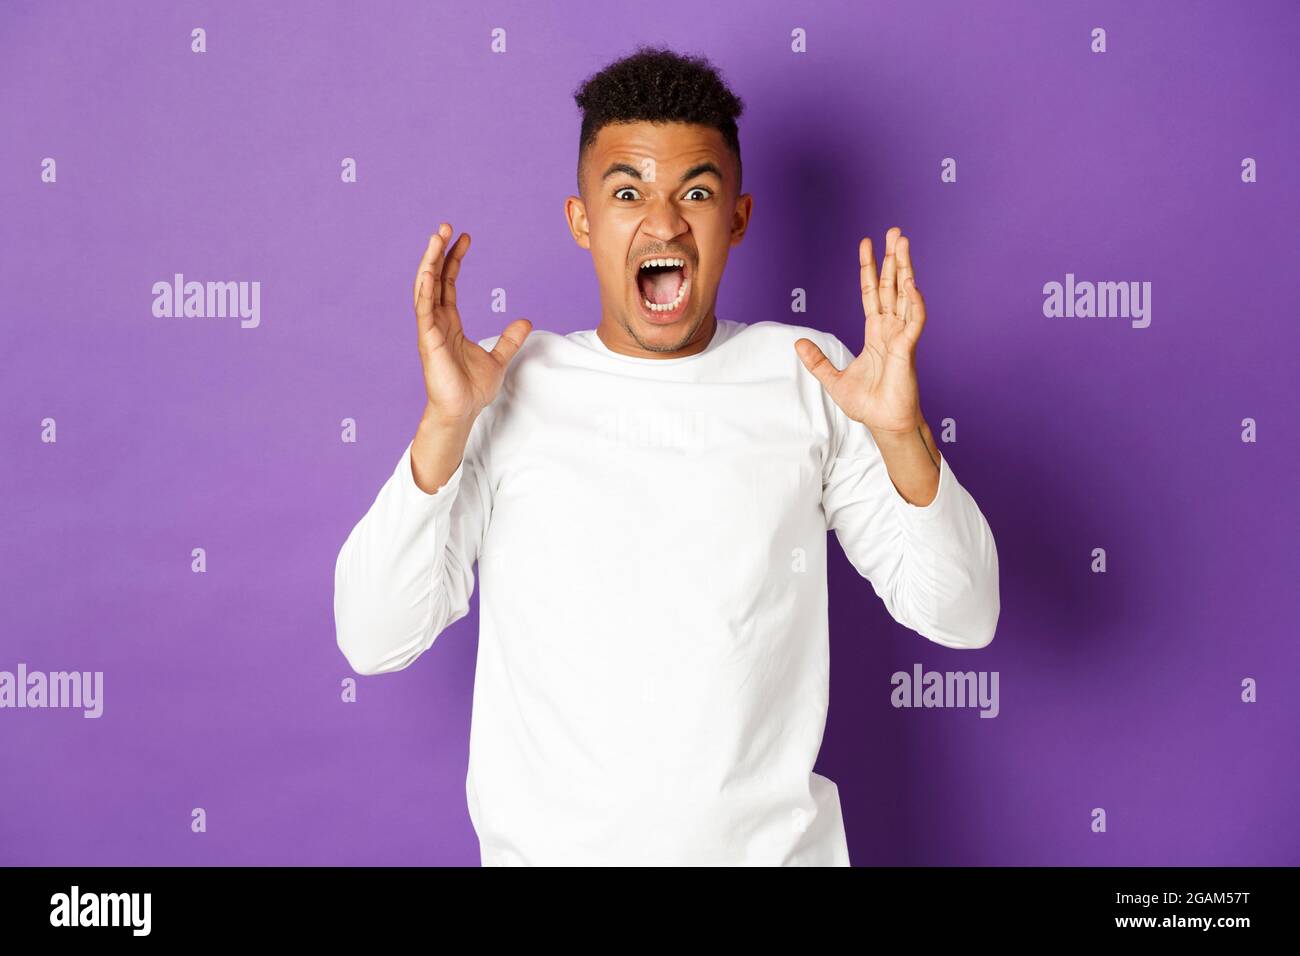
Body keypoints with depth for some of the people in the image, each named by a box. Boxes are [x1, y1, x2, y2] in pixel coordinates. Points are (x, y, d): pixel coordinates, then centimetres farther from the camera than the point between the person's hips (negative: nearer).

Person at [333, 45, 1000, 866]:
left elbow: (962, 618, -4)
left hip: (771, 840, 1)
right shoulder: (511, 385, -4)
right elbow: (374, 641, -9)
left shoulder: (808, 376, -1)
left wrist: (903, 433, -19)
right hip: (549, 845, -1)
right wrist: (445, 424, -19)